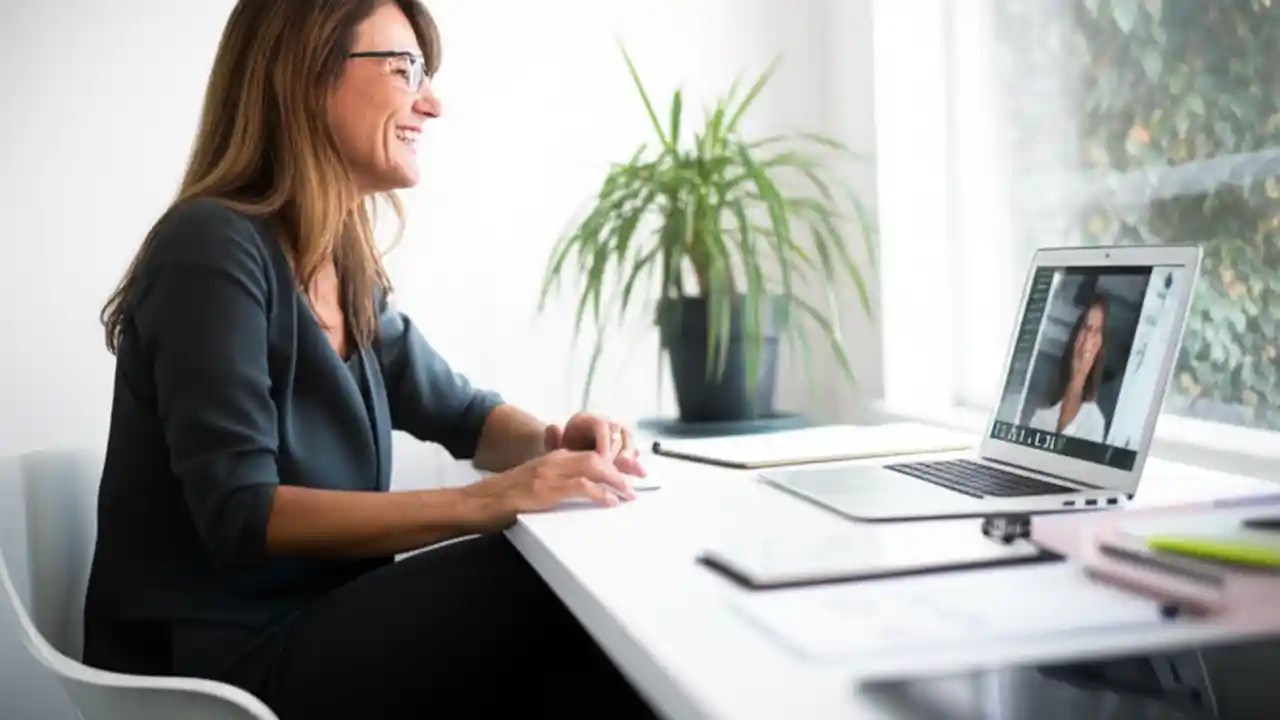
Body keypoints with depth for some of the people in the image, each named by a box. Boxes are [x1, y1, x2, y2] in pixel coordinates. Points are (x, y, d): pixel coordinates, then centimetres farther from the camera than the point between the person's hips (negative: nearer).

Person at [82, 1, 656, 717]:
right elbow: (241, 515, -23)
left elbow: (463, 411, 16)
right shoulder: (214, 248, -17)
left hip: (318, 619, 8)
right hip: (218, 660, -7)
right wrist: (488, 501, -28)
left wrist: (554, 443, -7)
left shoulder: (347, 270, 8)